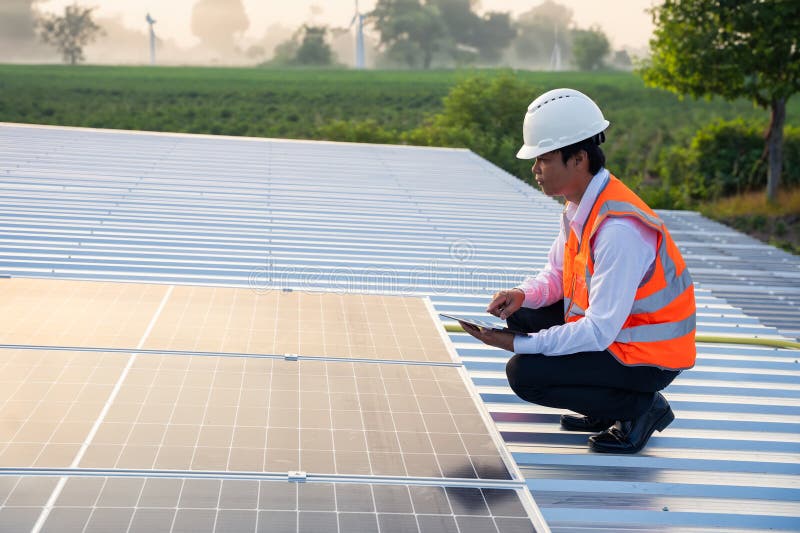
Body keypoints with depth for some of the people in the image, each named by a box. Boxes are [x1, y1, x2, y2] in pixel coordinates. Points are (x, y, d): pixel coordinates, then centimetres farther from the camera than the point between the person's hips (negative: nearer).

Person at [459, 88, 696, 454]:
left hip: (647, 359, -9)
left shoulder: (619, 230, -30)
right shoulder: (579, 207, -1)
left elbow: (600, 331, -30)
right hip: (611, 327, 9)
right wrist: (522, 295, -10)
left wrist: (518, 344, -26)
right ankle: (607, 408, 12)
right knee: (519, 314, 9)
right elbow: (556, 275, 12)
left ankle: (641, 406, -2)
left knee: (524, 374, -16)